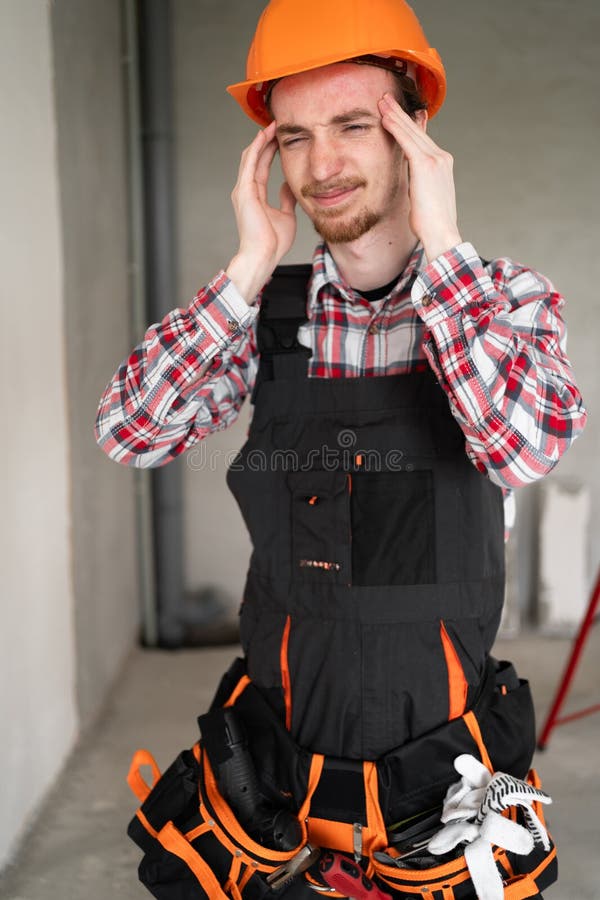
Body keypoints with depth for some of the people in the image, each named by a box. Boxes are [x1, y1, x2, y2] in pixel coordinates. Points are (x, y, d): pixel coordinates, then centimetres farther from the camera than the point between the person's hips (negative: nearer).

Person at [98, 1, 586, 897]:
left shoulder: (508, 299, -8)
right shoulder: (267, 311, -3)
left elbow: (526, 447, -27)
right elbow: (128, 435, -12)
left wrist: (440, 246, -23)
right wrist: (250, 270, -17)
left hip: (440, 741, -1)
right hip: (285, 724, 2)